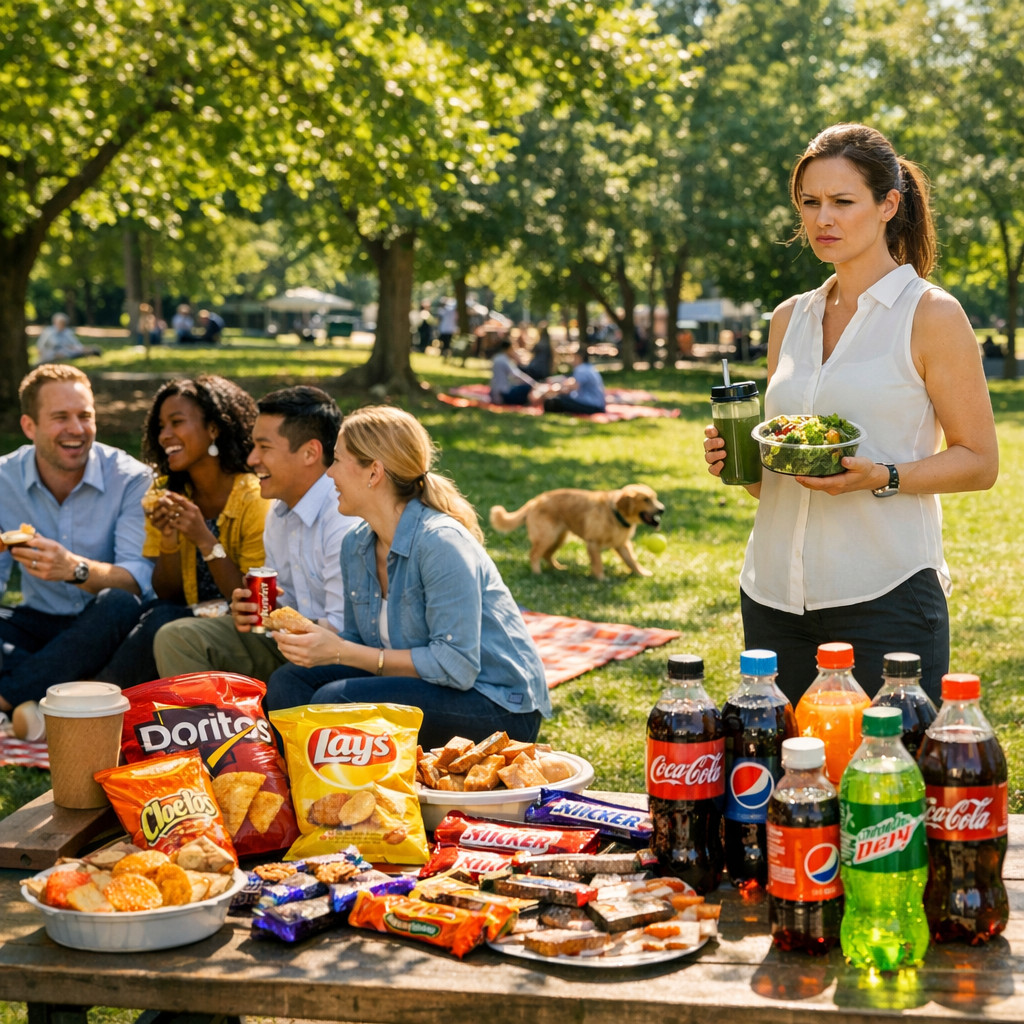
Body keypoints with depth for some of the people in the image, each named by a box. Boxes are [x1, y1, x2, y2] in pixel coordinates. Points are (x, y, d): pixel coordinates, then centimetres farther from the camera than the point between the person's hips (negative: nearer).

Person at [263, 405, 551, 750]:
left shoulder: (441, 543, -21)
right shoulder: (355, 546, 6)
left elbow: (456, 666, -24)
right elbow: (358, 642, 13)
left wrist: (342, 653, -23)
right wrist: (312, 640, -10)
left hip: (500, 708, -8)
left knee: (335, 700, -26)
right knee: (287, 683, -8)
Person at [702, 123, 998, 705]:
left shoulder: (930, 315, -2)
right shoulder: (790, 319, 14)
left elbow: (980, 462, -3)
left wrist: (882, 477, -18)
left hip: (885, 594, -5)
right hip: (774, 592, 5)